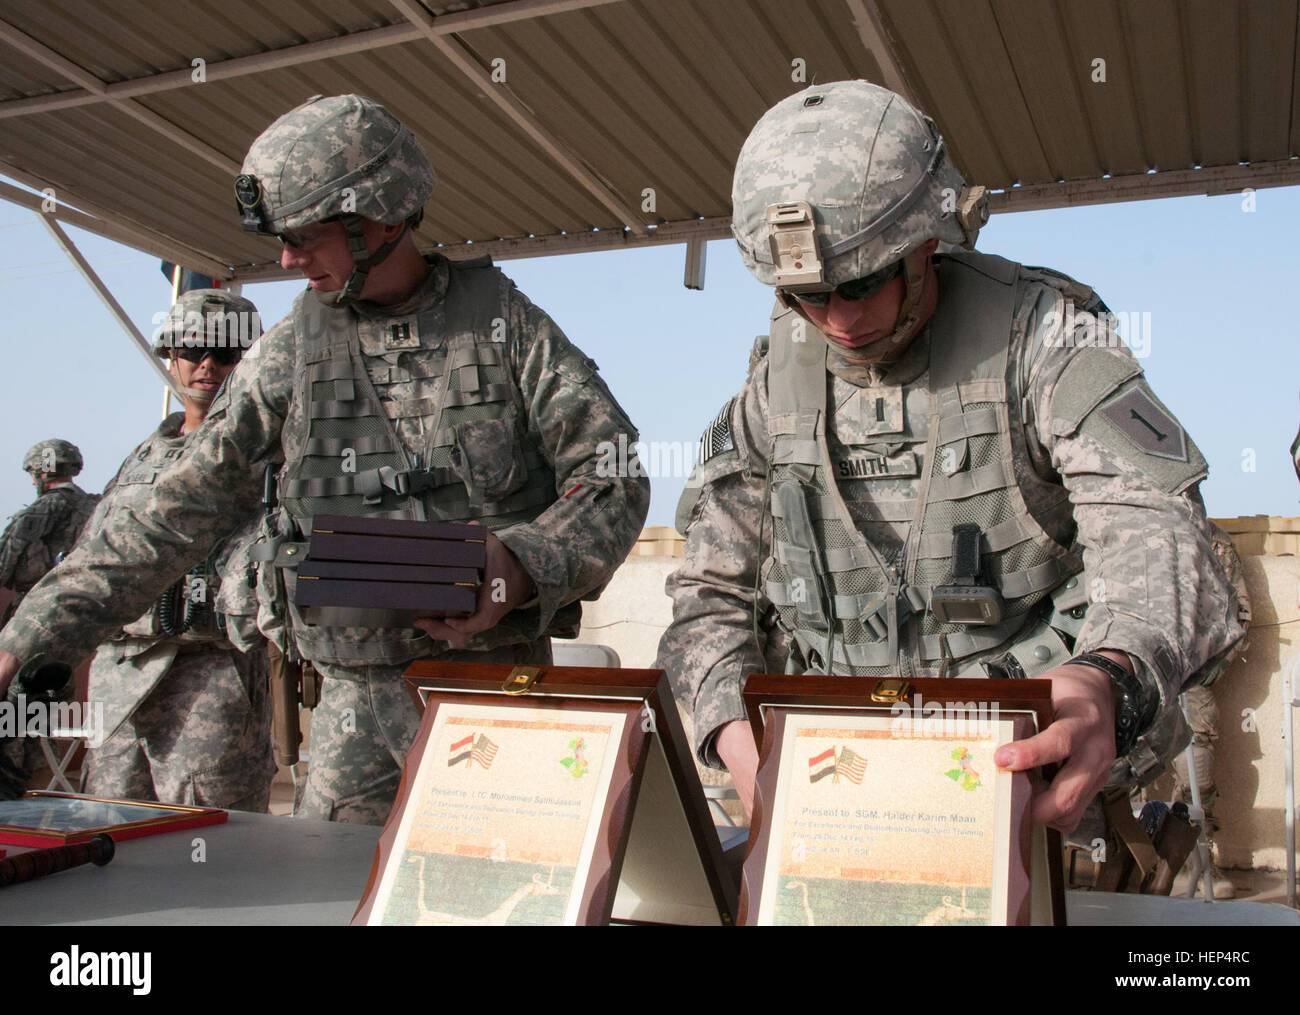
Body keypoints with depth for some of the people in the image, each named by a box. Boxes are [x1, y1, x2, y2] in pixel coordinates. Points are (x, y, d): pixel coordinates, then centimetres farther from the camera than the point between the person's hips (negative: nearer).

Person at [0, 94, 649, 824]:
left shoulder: (506, 324, 0)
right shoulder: (287, 357, 6)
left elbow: (615, 478, -2)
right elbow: (179, 516, 6)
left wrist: (523, 565, -20)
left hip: (502, 689, -1)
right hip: (359, 700, 2)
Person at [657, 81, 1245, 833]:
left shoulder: (1039, 331, -3)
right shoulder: (779, 382, 7)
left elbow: (1151, 524, -16)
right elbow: (714, 588, 9)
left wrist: (1109, 682, -38)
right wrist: (733, 727, -11)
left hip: (1028, 764, -2)